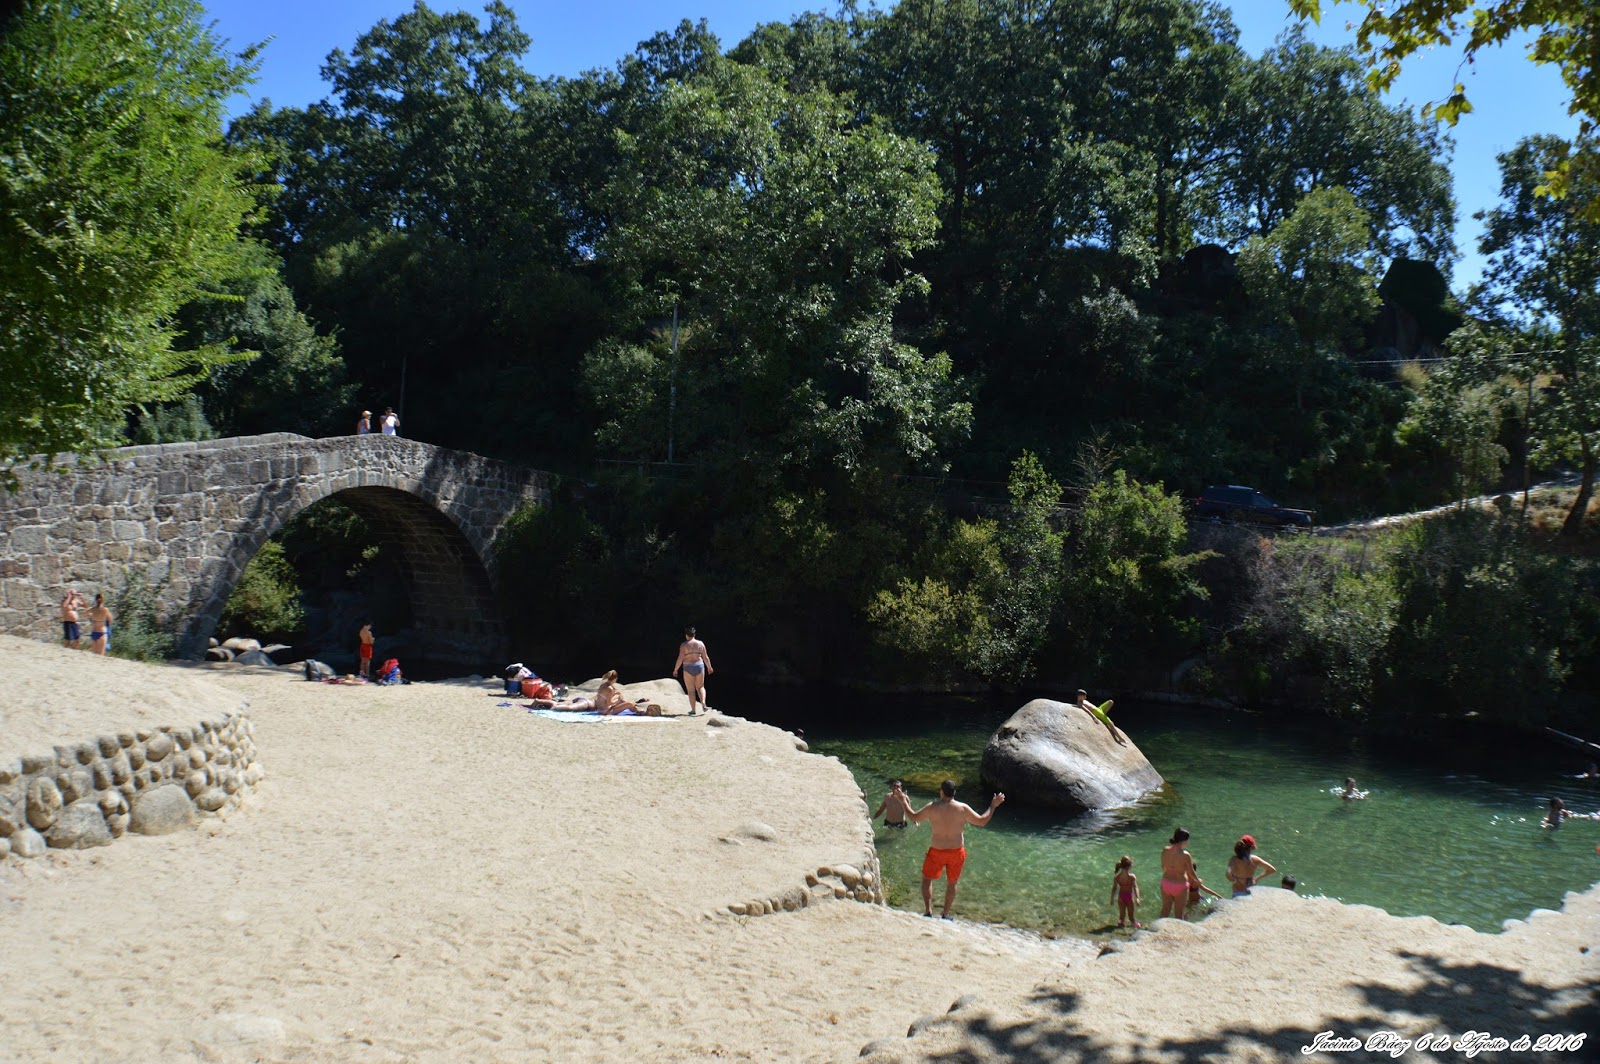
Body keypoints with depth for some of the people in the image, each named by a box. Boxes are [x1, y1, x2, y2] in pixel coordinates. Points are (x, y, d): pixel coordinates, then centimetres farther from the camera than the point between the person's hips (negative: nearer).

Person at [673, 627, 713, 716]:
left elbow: (680, 658, -11)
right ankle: (703, 704, -2)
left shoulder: (684, 645, -6)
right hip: (699, 666, 3)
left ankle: (693, 710, 5)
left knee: (691, 690, 5)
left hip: (688, 668, -3)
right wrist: (709, 667, 22)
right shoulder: (700, 644, 3)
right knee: (700, 687, 18)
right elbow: (705, 657, 7)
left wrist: (675, 669, 0)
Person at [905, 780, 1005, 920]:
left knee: (927, 879, 20)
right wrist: (993, 806, 9)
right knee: (952, 883, 20)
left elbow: (913, 817, -1)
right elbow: (981, 821, -3)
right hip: (957, 852, 1)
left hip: (937, 852, -1)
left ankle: (928, 911, 12)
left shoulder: (932, 807, -13)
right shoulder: (963, 808, -13)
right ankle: (946, 915, 29)